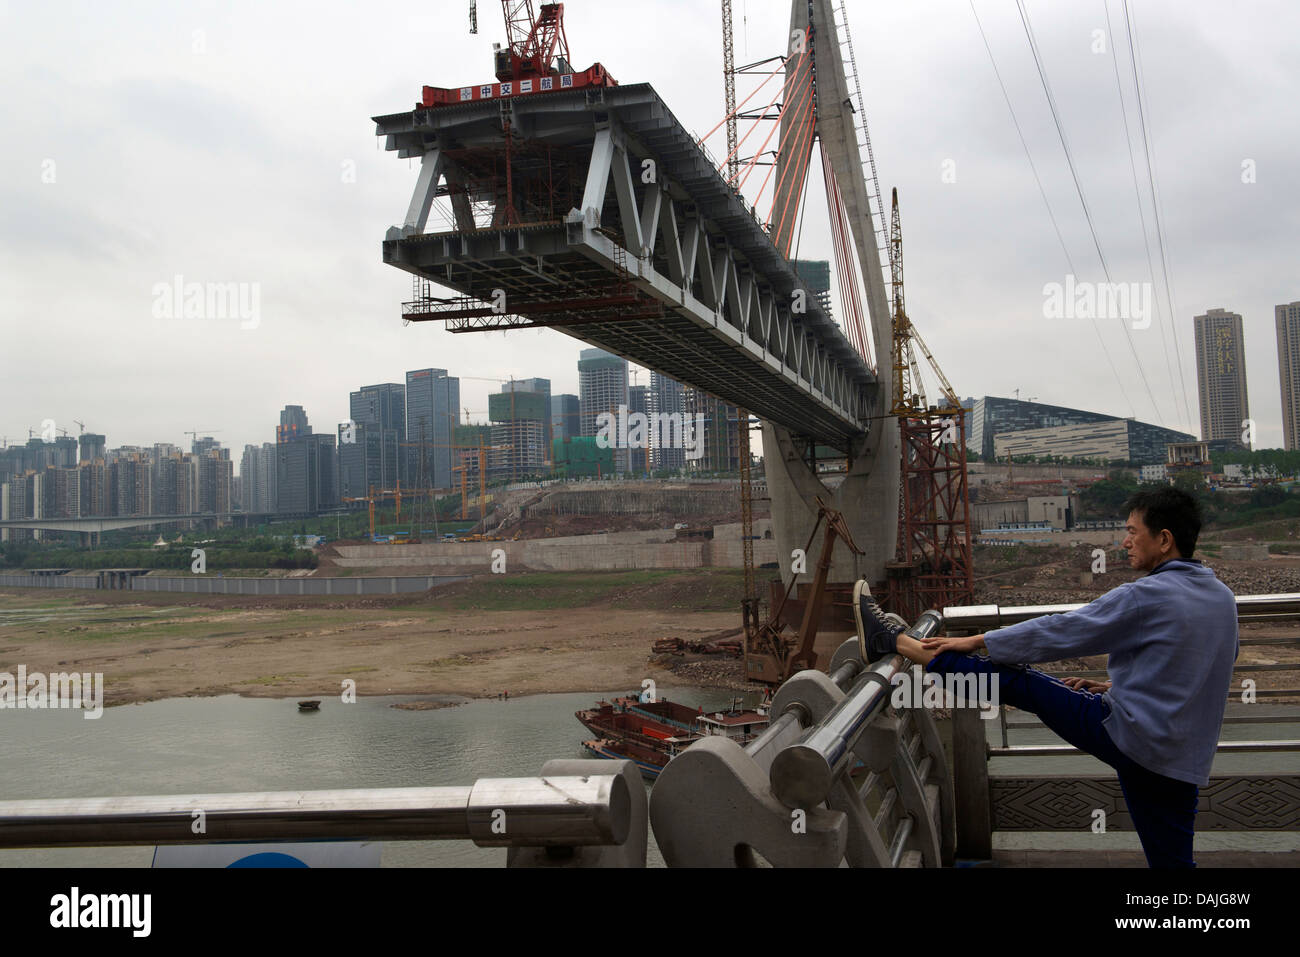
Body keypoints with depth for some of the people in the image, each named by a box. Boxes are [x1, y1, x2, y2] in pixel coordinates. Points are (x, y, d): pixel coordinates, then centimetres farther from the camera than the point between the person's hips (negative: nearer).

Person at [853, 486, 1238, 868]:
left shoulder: (1145, 597, -16)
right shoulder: (1222, 598, 9)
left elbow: (1058, 632, -10)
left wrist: (976, 641, 0)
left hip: (1127, 734, -7)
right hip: (1184, 759, 7)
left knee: (1014, 680, 1)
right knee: (1171, 858, 13)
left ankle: (892, 641, 8)